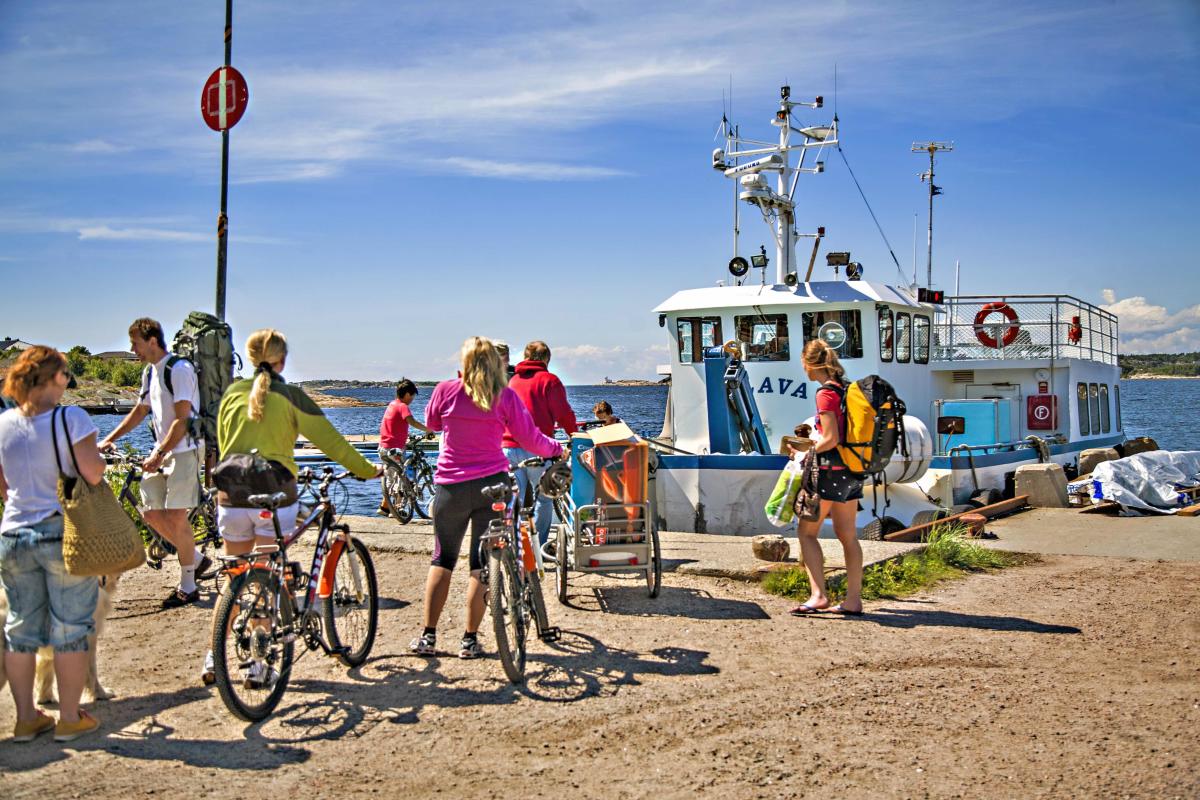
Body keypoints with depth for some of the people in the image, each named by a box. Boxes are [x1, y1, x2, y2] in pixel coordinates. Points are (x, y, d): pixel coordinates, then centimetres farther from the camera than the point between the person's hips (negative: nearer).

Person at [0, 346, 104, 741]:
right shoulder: (70, 418, -14)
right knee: (70, 629, 6)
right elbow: (94, 473, -19)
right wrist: (97, 455, 2)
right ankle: (70, 718, 13)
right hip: (64, 535, -5)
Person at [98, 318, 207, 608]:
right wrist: (108, 440, 20)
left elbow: (182, 420, -19)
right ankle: (196, 559, 23)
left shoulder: (179, 369, -15)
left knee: (175, 516, -10)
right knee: (151, 513, 5)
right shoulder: (150, 372, 14)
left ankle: (188, 587, 0)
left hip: (184, 450, -9)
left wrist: (159, 455, -20)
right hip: (162, 451, 9)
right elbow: (140, 411, 24)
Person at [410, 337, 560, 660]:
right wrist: (556, 449, 17)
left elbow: (431, 423, 13)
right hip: (493, 485, 0)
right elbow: (529, 438, 0)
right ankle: (470, 640, 7)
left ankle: (428, 637, 13)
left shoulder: (446, 390, -5)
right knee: (481, 562, 7)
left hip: (451, 485, 0)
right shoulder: (506, 397, -5)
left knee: (442, 560, 14)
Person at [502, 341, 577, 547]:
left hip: (509, 446, 5)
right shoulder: (549, 380, 1)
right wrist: (574, 433, 11)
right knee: (544, 497, 9)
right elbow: (563, 414, -4)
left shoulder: (513, 380, 18)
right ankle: (539, 546, 10)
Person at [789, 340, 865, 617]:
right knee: (847, 535, 11)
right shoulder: (847, 388, 10)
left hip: (831, 468, -8)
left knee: (807, 531, -1)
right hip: (852, 470, 8)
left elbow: (831, 439, -19)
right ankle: (853, 599, 14)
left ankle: (818, 595, -9)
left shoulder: (826, 393, -15)